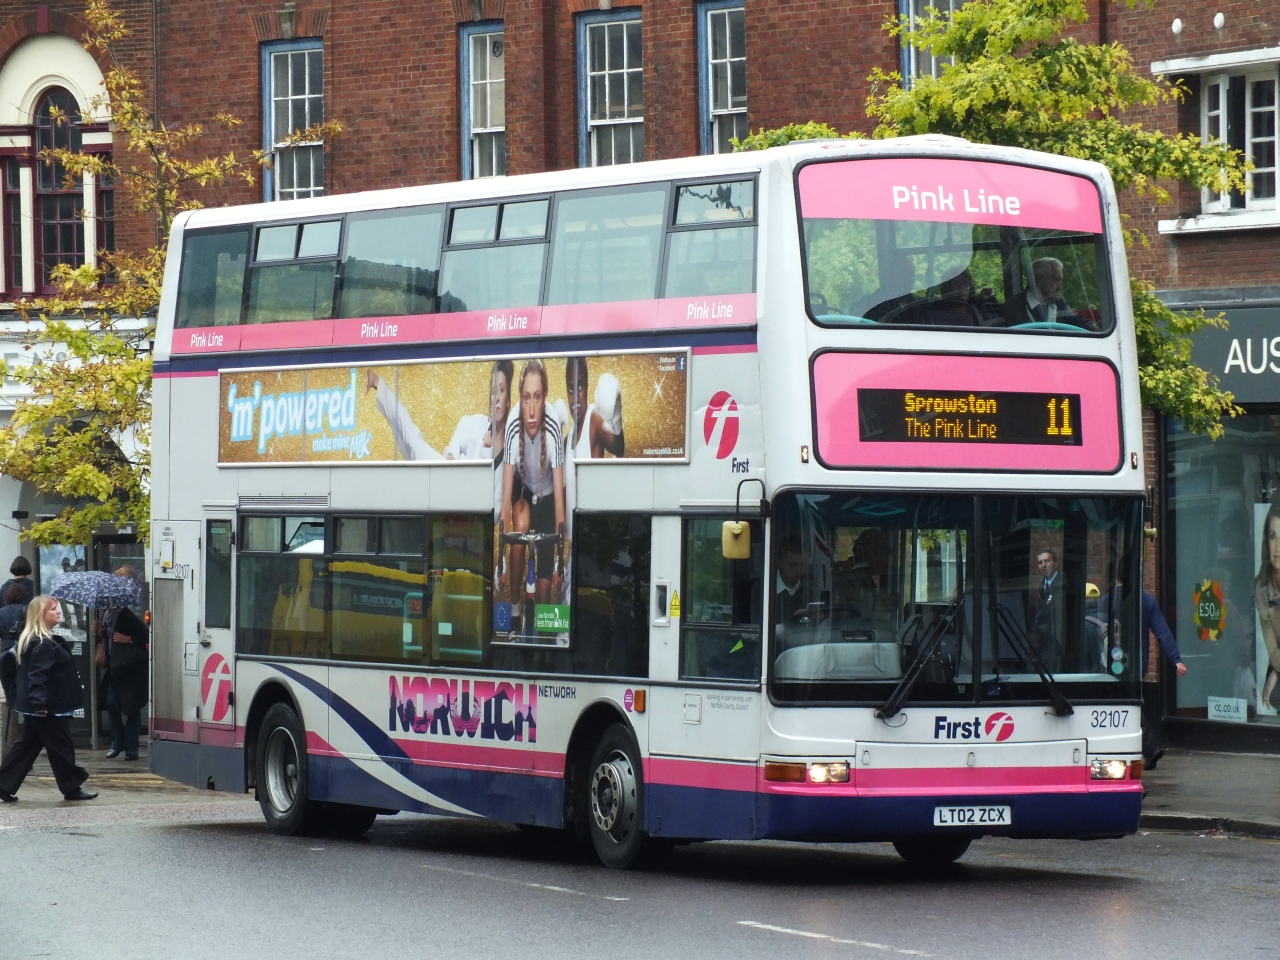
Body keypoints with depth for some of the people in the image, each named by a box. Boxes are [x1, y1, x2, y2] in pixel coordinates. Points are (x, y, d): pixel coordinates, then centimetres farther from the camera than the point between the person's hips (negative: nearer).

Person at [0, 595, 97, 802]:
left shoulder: (29, 641, 13)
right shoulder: (43, 645, -19)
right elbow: (37, 676, -27)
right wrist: (40, 702, -31)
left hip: (35, 707, 10)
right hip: (47, 708, -10)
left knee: (27, 746, 12)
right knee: (61, 746, 2)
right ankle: (72, 788, 12)